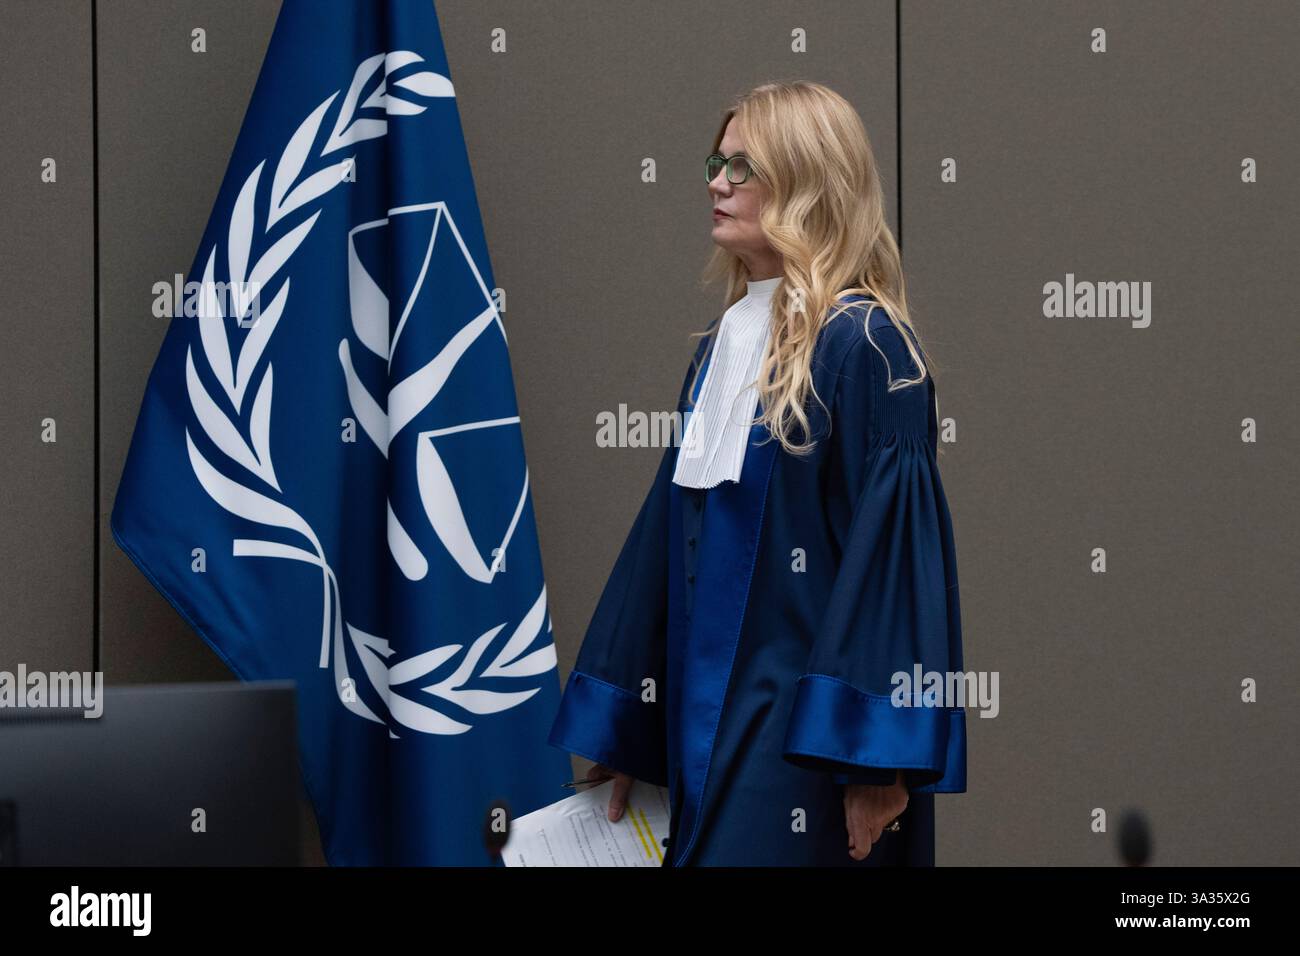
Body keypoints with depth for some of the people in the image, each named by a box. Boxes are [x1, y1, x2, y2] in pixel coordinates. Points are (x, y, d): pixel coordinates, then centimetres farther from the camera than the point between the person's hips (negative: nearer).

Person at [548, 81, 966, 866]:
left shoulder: (863, 346, -10)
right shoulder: (721, 348, 14)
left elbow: (894, 544, -16)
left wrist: (877, 763, -21)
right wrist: (622, 737, 17)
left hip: (804, 738, -7)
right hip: (706, 722, 8)